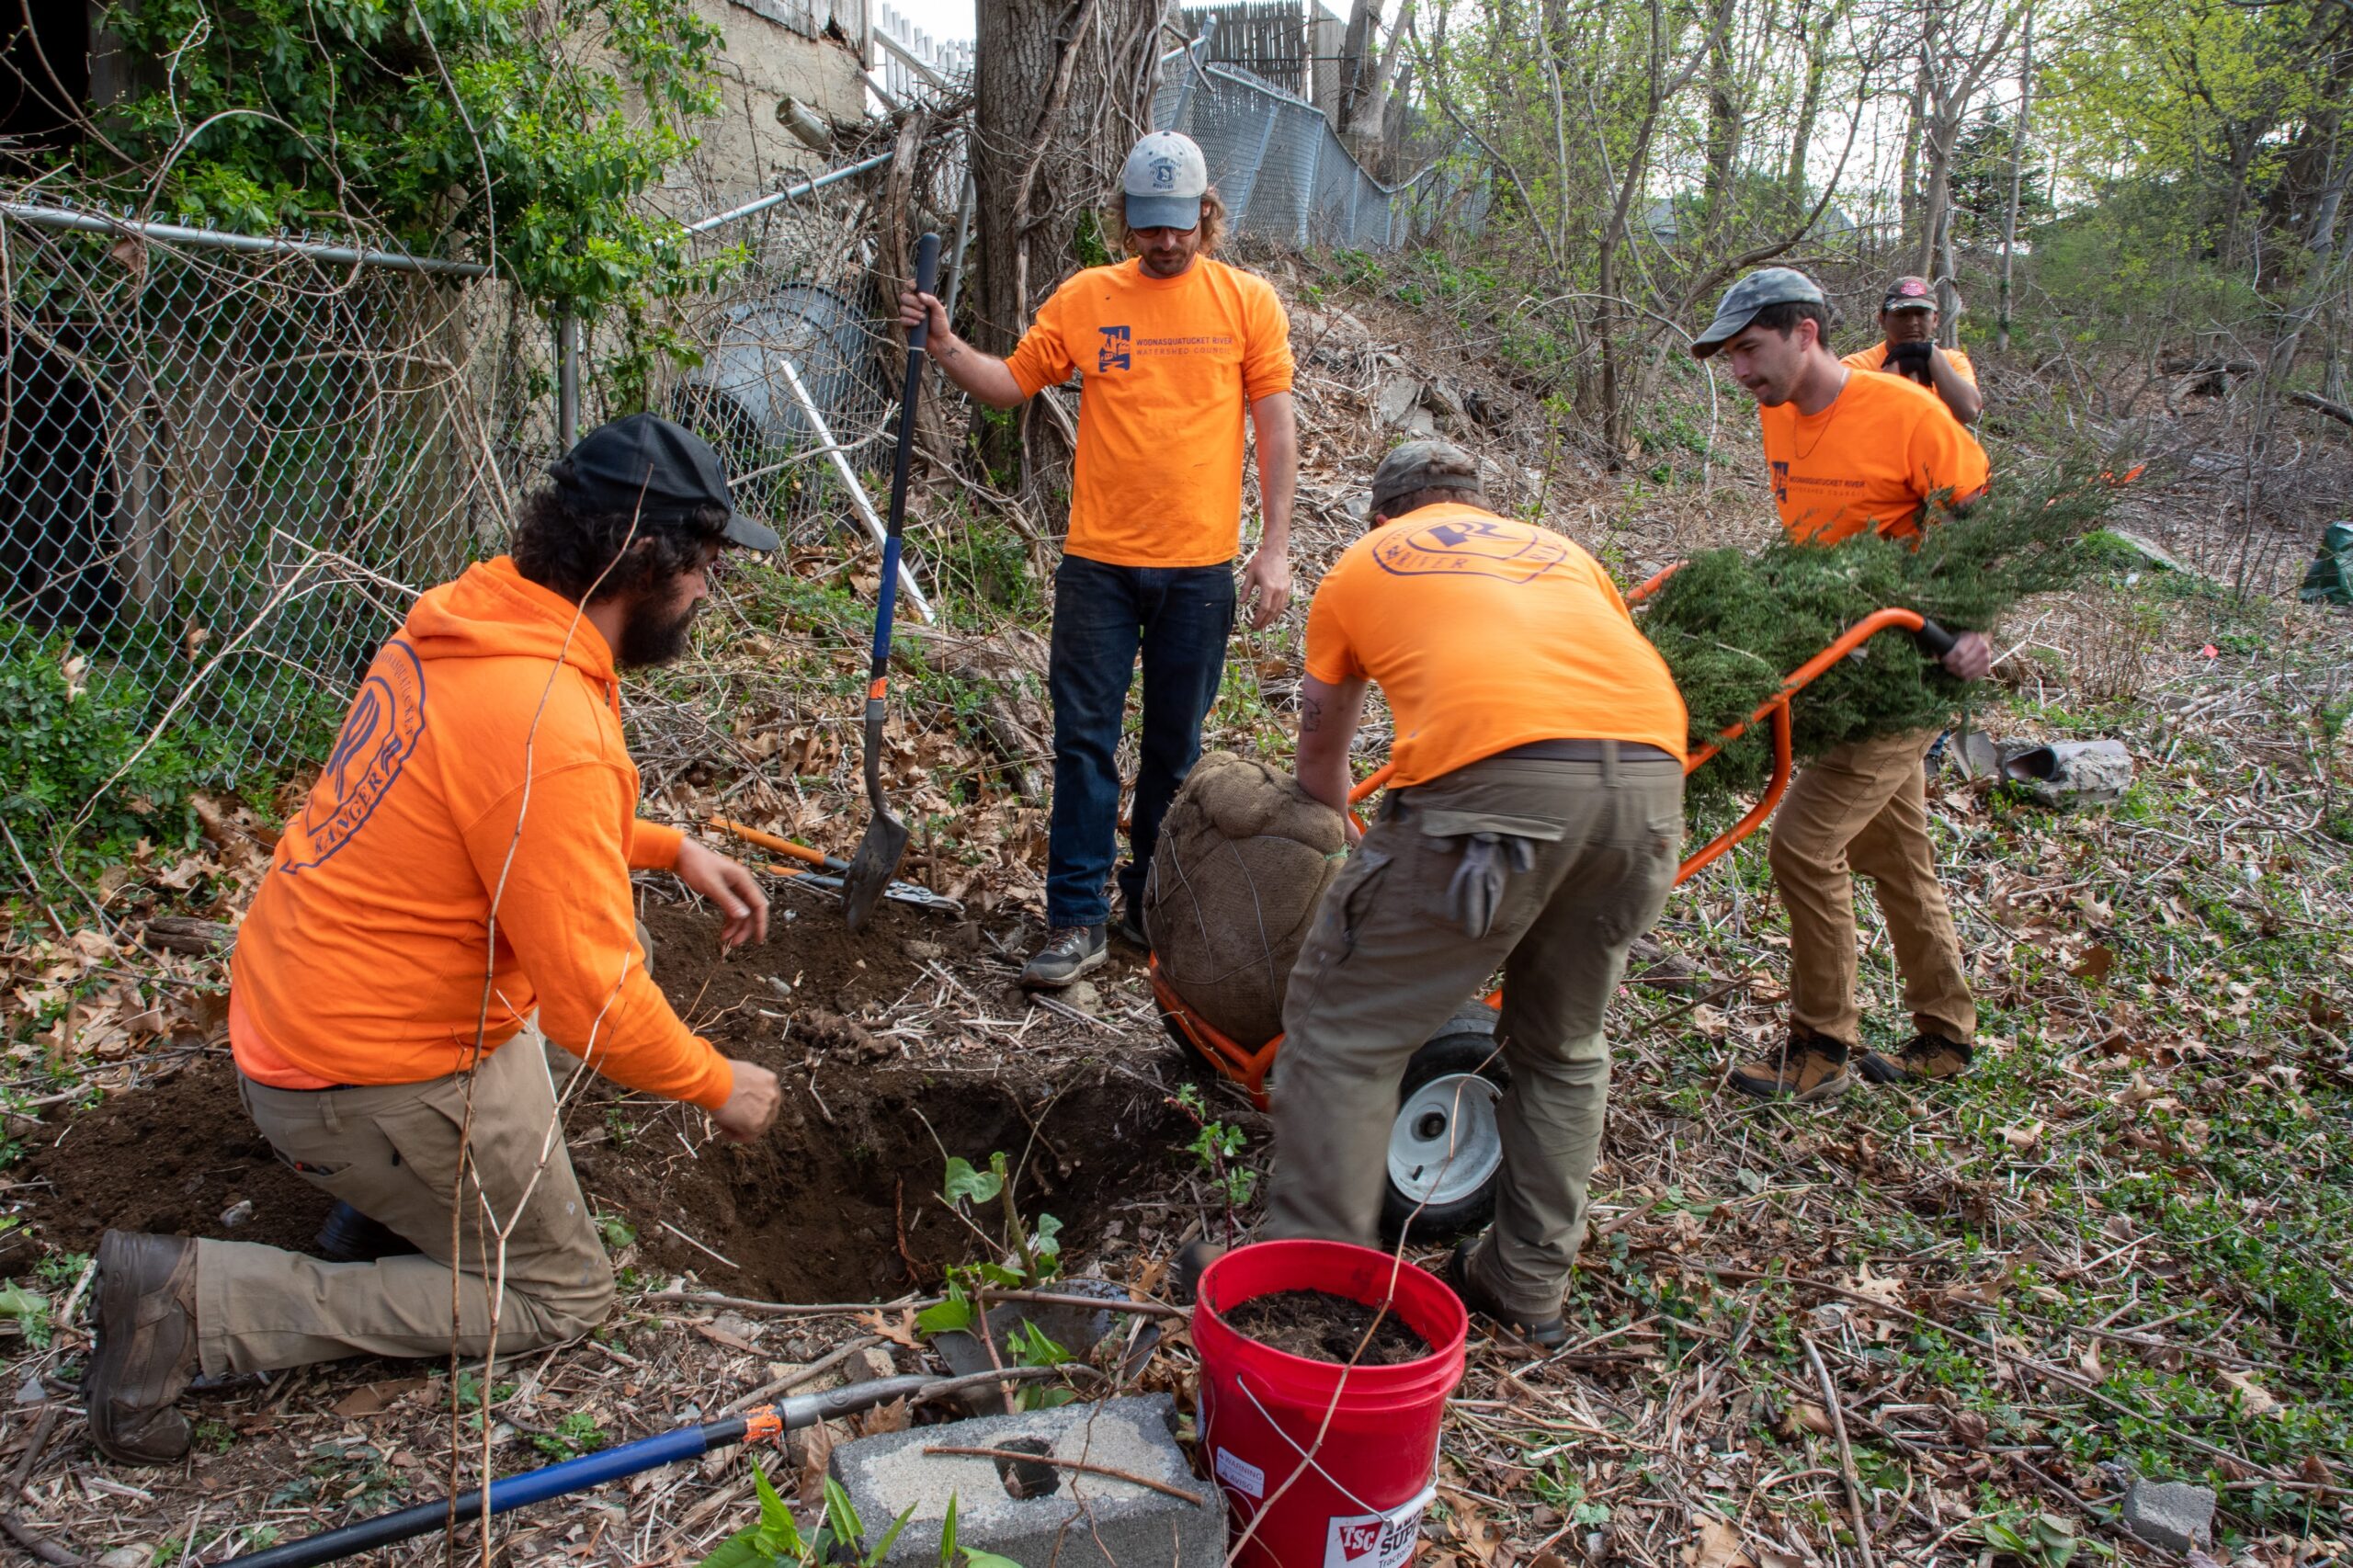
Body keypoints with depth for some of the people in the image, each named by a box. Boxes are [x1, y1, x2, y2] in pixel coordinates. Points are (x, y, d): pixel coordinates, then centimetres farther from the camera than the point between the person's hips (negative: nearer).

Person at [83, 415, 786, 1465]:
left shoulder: (465, 623, -3)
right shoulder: (550, 735, -30)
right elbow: (594, 1000, -26)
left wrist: (667, 847, 8)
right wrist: (717, 1085, -10)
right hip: (369, 1078, -9)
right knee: (560, 1294, 9)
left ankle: (408, 1192, 20)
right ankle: (198, 1301, -1)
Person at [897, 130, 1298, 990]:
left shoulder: (1247, 300, 3)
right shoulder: (1085, 297, 6)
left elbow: (1275, 427, 2)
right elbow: (1012, 382, 10)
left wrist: (1274, 547, -3)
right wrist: (946, 348, -8)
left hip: (1200, 565, 0)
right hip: (1099, 559, 1)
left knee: (1175, 747, 9)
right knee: (1085, 741, 0)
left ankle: (1151, 905, 24)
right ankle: (1076, 922, 7)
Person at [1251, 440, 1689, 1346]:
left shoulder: (1361, 567, 28)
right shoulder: (1562, 551, 36)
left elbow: (1320, 757, 38)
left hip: (1498, 772, -5)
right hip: (1652, 769, 5)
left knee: (1341, 1029, 10)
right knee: (1564, 1046, 23)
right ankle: (1530, 1287, 34)